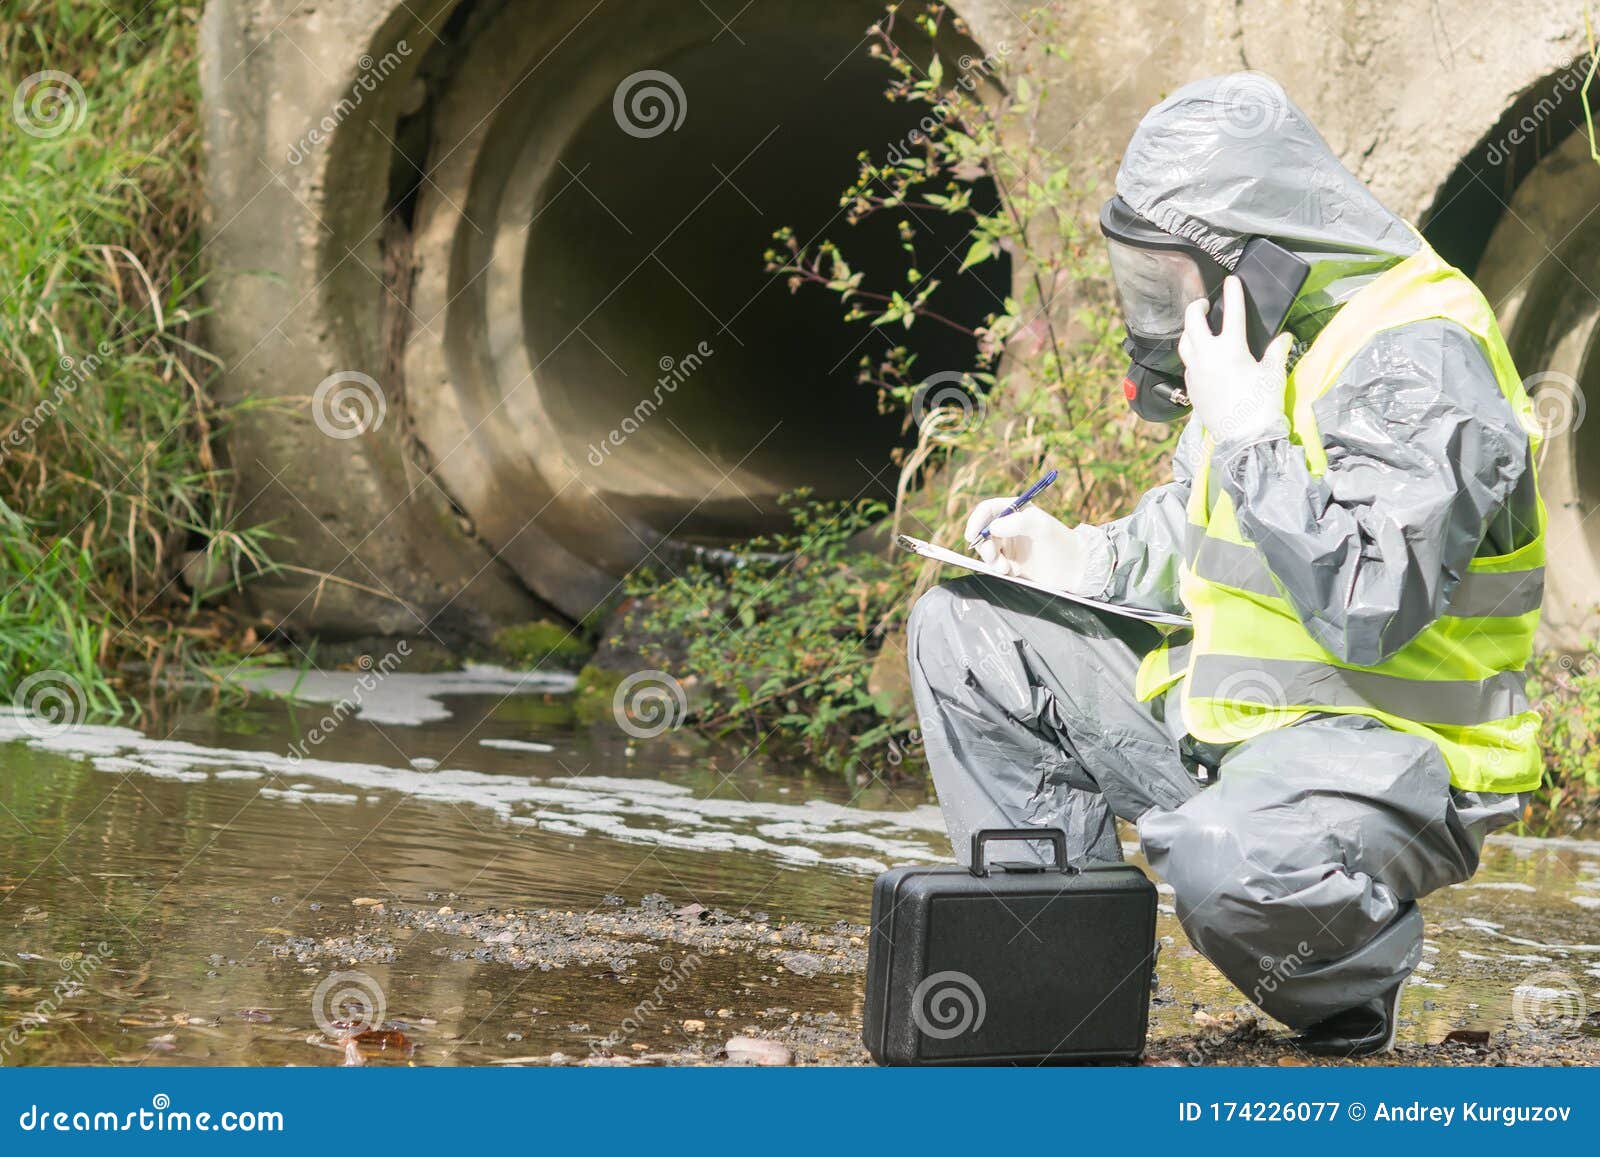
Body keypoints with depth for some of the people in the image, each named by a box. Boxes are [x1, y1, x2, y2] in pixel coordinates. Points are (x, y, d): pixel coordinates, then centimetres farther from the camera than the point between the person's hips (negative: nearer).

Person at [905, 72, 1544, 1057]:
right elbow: (1194, 535, 25)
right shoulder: (1262, 333, 9)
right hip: (1226, 714, 10)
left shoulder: (1417, 358, -21)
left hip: (1390, 748, -9)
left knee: (1226, 865, -41)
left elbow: (1368, 609, -31)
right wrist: (1081, 559, 5)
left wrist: (1247, 429, -26)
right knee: (963, 631, 7)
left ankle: (1352, 996, -5)